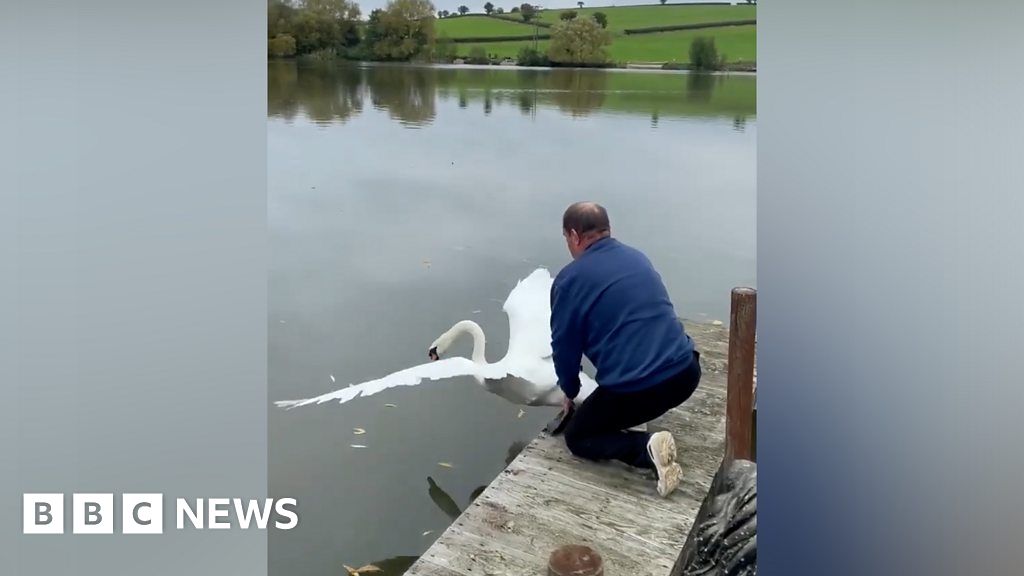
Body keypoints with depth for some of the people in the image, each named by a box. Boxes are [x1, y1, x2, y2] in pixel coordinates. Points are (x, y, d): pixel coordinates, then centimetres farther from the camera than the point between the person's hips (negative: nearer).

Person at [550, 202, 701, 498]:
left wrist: (569, 391, 23)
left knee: (577, 437, 17)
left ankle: (647, 448, -7)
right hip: (687, 372, 7)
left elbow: (564, 345, 2)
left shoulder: (570, 279, -5)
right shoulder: (637, 257, 15)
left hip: (635, 389, -7)